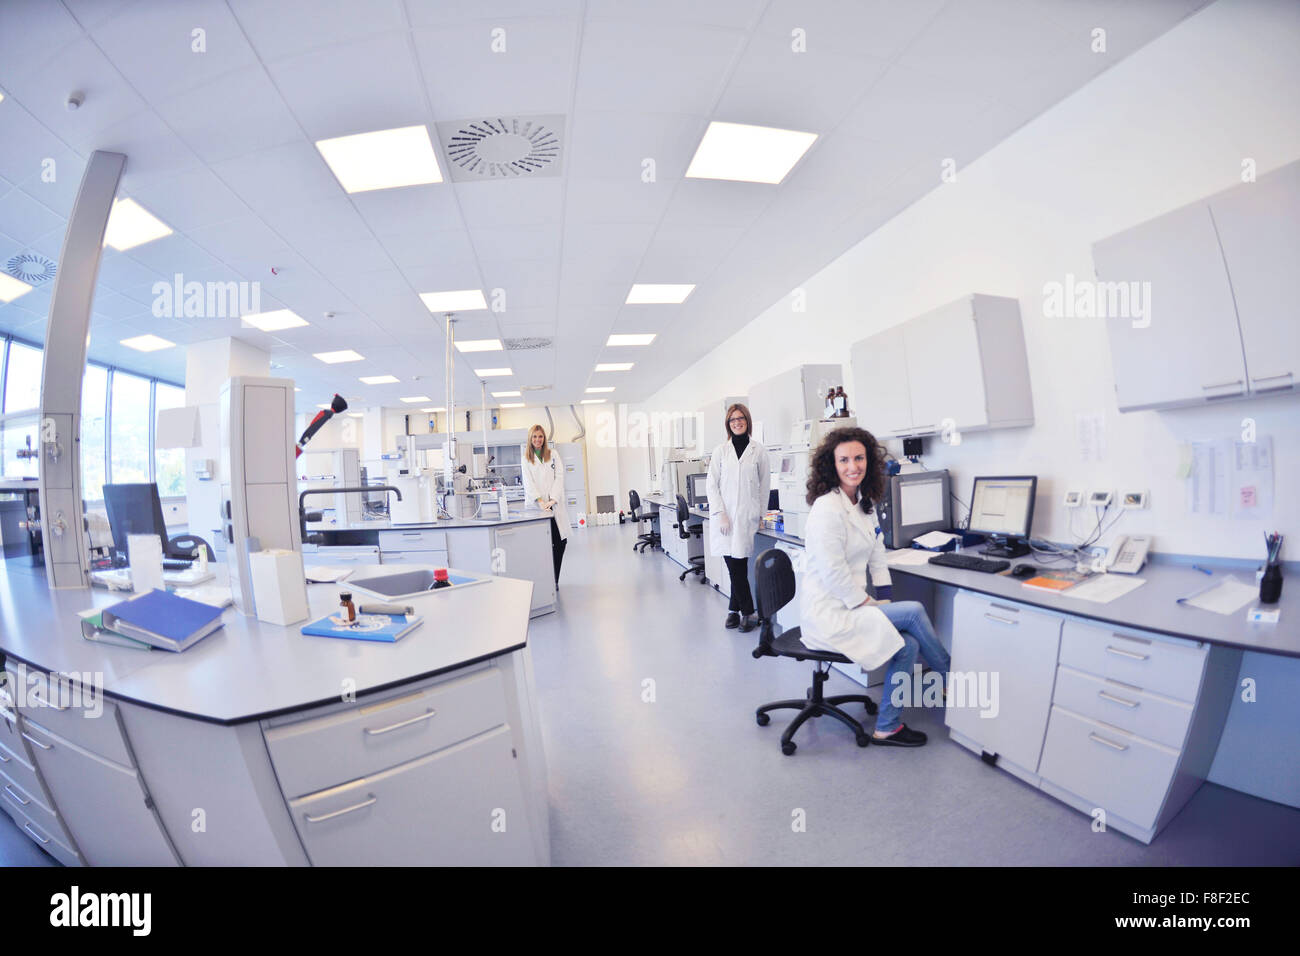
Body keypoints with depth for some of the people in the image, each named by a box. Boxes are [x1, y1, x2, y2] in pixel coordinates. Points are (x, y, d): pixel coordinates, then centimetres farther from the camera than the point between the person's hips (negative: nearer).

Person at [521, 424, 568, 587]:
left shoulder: (553, 454, 11)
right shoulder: (526, 458, 11)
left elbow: (559, 477, 2)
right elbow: (528, 483, 0)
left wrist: (552, 500, -12)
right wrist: (540, 501, -15)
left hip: (555, 505, 1)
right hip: (537, 507, -1)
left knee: (561, 542, -2)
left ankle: (554, 580, 11)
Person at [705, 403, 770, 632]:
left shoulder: (758, 450, 5)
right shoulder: (720, 451, 6)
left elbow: (764, 485, 10)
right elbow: (712, 485, 3)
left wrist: (761, 514, 8)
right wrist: (720, 514, -6)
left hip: (747, 516, -1)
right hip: (724, 517, 1)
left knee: (739, 566, -2)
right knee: (734, 566, 1)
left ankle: (734, 609, 15)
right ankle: (747, 612, 13)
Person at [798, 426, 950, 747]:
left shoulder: (865, 504, 10)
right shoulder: (827, 508, -20)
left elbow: (877, 555, 15)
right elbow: (833, 572, -22)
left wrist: (885, 601, 5)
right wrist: (869, 605, -13)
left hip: (848, 605, 8)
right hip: (827, 614, -8)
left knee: (908, 644, -6)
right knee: (914, 611, -11)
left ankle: (887, 728, 11)